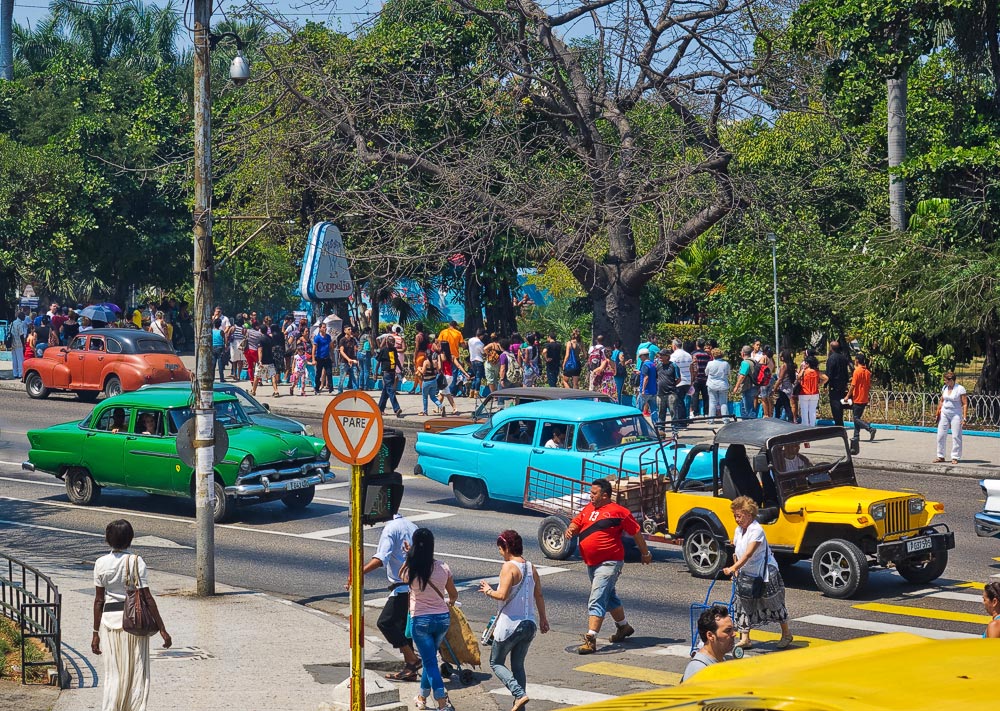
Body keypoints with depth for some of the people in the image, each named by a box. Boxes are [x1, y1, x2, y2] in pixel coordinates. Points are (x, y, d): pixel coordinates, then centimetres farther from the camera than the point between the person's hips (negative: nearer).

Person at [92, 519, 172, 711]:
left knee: (113, 674, 9)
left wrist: (96, 633, 7)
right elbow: (147, 597, -10)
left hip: (110, 618, 2)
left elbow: (99, 600, 1)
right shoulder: (136, 561, -8)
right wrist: (162, 629, -6)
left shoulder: (101, 563, -1)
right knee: (137, 673, 8)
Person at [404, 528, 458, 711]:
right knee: (429, 658, 22)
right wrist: (449, 602, 30)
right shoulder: (443, 568, -7)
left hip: (420, 620, -3)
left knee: (430, 661, 1)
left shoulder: (410, 571, -14)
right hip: (443, 618, 3)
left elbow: (401, 577, 13)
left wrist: (409, 557, 17)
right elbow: (453, 594, 8)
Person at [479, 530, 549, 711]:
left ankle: (519, 694, -9)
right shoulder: (531, 567, 7)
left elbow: (502, 595, -22)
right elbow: (539, 596, 13)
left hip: (510, 626, -7)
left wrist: (488, 591, -3)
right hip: (529, 624, 7)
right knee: (518, 665, 17)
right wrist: (543, 618, 23)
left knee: (496, 663, 8)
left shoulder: (508, 567, -15)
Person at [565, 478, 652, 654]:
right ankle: (624, 627, 44)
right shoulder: (588, 509, 9)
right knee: (609, 597, 24)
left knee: (597, 601, -16)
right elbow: (577, 523, 14)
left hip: (609, 563, -9)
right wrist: (570, 530, -11)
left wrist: (645, 553, 5)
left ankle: (590, 639, -19)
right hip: (591, 564, 9)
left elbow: (636, 532, -4)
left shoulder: (618, 512, -12)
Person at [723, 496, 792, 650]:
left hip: (765, 574, -7)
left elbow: (748, 554, -32)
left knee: (773, 603, 7)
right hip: (746, 574, 7)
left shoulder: (756, 530, -22)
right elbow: (735, 552, 12)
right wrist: (736, 571, 4)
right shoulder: (738, 530, 4)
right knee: (744, 605, 1)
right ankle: (744, 639, 4)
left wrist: (733, 568, -41)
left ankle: (786, 634, 25)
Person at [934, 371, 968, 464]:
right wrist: (938, 412, 8)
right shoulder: (944, 388, 7)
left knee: (956, 436, -4)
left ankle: (955, 457, 3)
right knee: (941, 435, 6)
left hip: (956, 414, -6)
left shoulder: (960, 389, -10)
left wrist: (964, 418, -15)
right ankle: (940, 456, 15)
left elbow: (965, 404, -10)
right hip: (944, 414, 6)